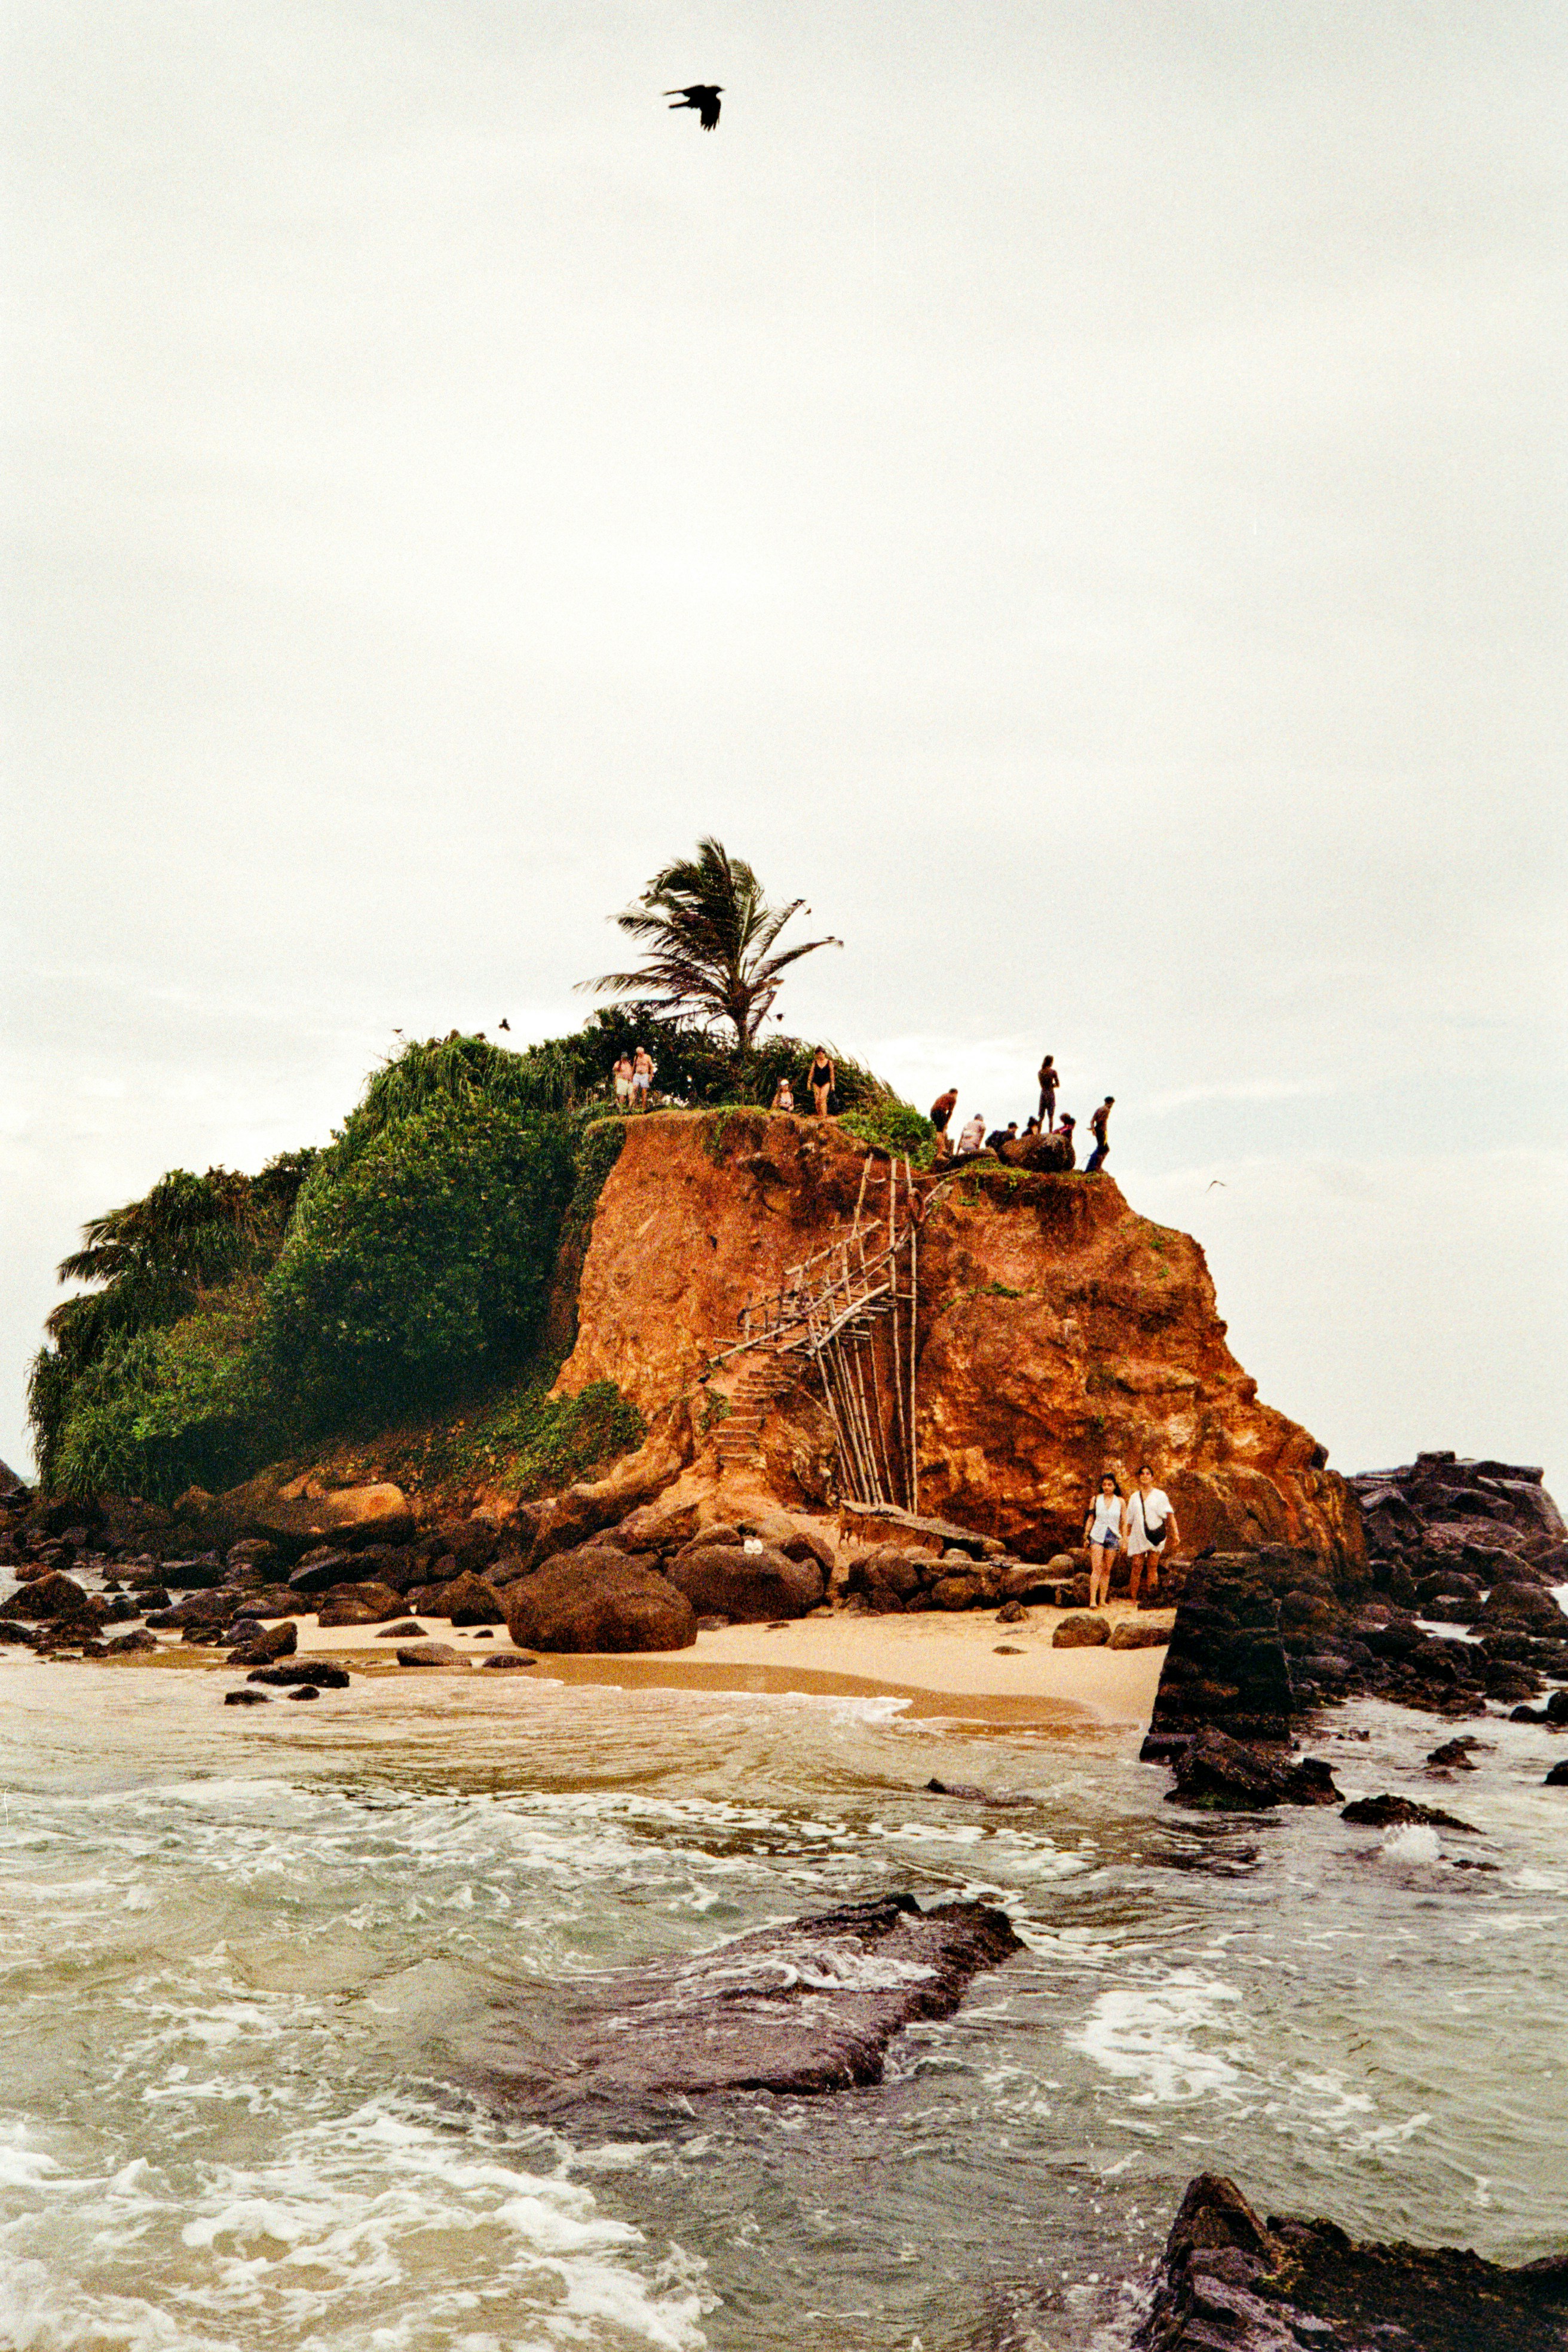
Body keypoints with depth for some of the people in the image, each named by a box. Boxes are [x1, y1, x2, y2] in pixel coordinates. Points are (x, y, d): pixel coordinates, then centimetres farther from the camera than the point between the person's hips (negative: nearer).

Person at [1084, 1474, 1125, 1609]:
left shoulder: (1120, 1502, 7)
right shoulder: (1096, 1500, 7)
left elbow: (1124, 1522, 9)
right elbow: (1090, 1519, 9)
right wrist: (1086, 1537, 4)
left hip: (1113, 1537, 1)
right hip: (1097, 1536, -1)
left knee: (1107, 1570, 3)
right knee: (1097, 1568, -13)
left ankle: (1103, 1600, 7)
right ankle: (1093, 1601, -19)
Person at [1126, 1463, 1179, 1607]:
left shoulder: (1160, 1495, 8)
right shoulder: (1134, 1497, 15)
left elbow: (1170, 1515, 1)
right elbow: (1129, 1520, 17)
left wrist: (1175, 1532, -11)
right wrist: (1127, 1539, 13)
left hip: (1155, 1534, -2)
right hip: (1138, 1536, 2)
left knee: (1153, 1566, -6)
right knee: (1137, 1566, -6)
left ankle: (1152, 1598, -6)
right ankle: (1133, 1599, -4)